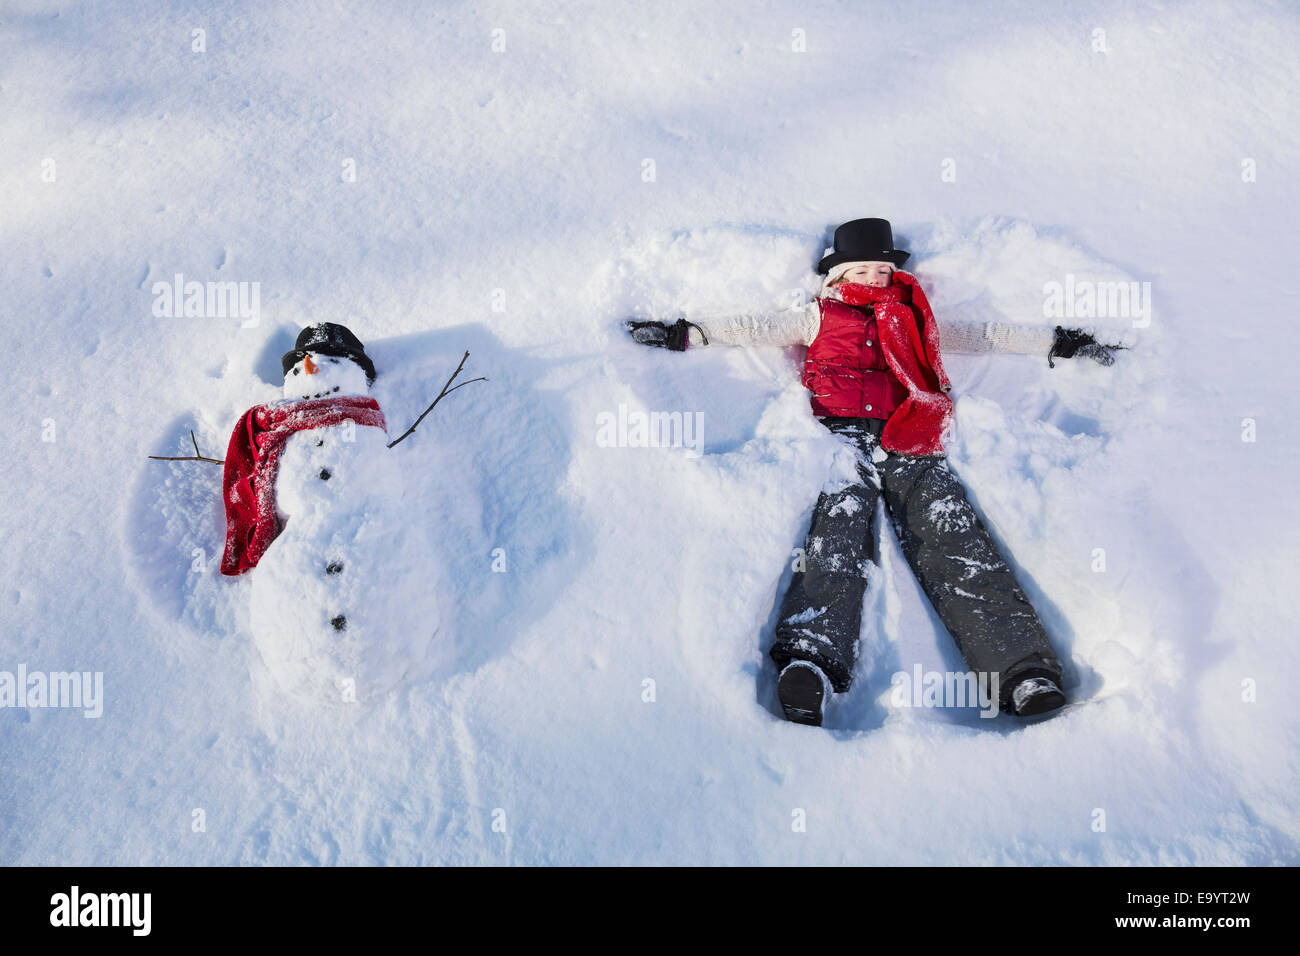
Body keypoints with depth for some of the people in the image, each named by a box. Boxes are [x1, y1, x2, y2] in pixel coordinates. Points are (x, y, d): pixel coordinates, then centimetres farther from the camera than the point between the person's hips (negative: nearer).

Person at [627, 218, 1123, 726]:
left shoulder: (914, 319, 33)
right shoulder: (820, 317, 28)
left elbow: (986, 334, 36)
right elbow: (756, 326, 22)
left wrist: (1060, 342, 34)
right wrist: (684, 333, 14)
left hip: (910, 446, 2)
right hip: (843, 437, -2)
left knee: (953, 539, -21)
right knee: (836, 535, -29)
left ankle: (1024, 670, -37)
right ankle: (811, 662, -52)